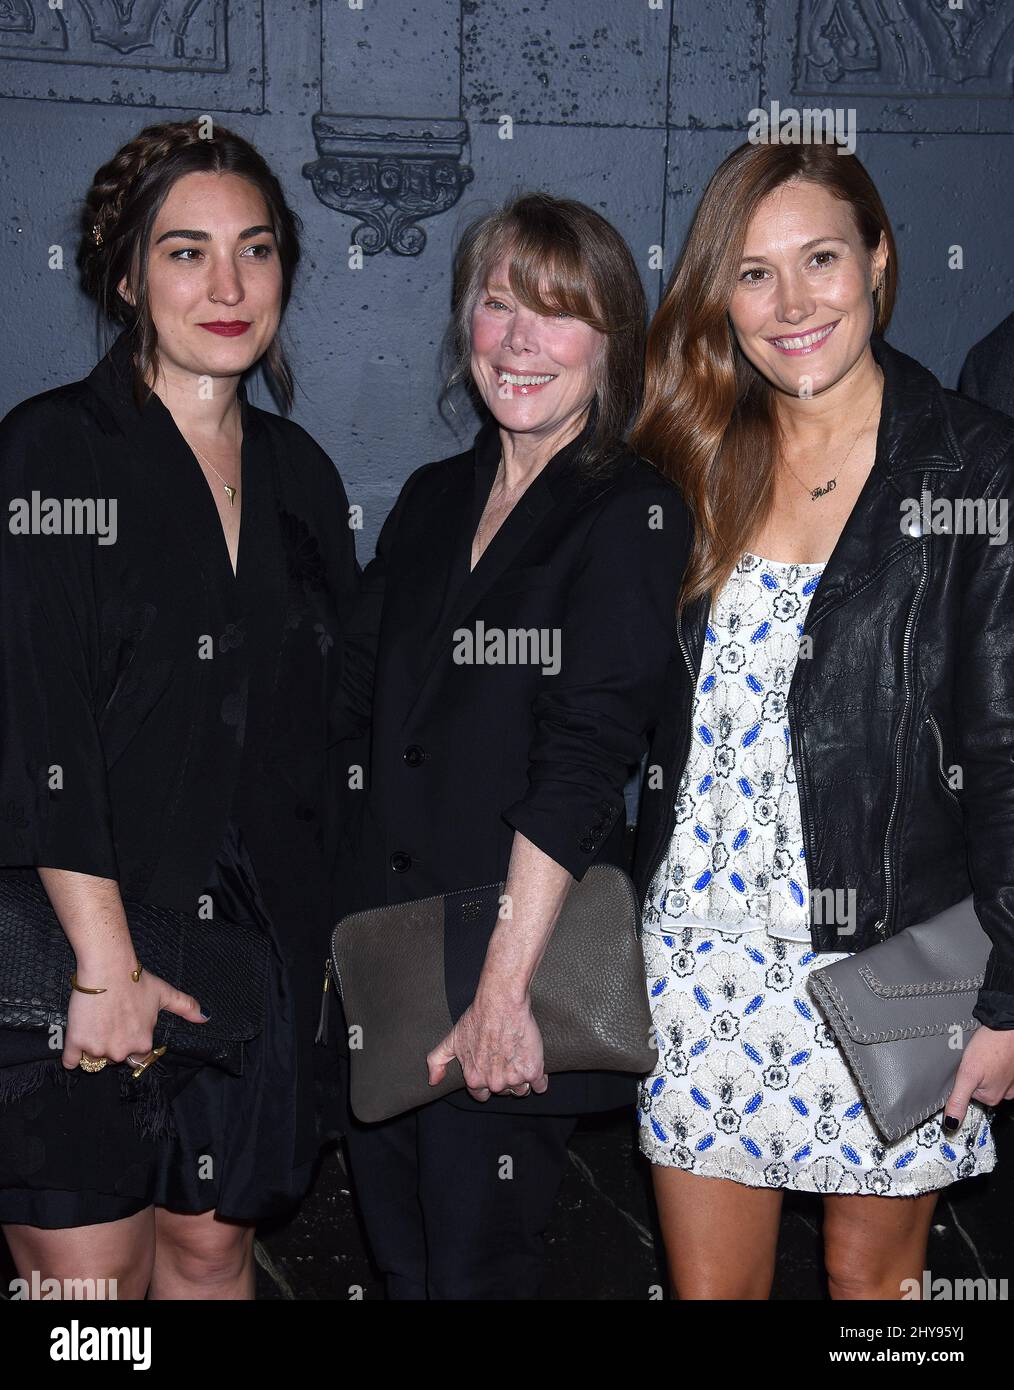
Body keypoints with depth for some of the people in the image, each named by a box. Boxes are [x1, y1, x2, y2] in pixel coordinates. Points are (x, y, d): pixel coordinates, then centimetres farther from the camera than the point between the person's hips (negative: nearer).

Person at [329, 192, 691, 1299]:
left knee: (476, 1268, 6)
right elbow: (346, 694, 14)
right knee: (399, 1261, 16)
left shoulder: (632, 514, -9)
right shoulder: (433, 499, 11)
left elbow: (579, 764, -17)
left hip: (520, 964, -6)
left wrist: (506, 987, -22)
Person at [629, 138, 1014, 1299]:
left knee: (872, 1268, 14)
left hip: (884, 956, -3)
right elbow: (647, 716, 10)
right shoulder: (701, 463, 5)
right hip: (700, 948, 4)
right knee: (708, 1282, 12)